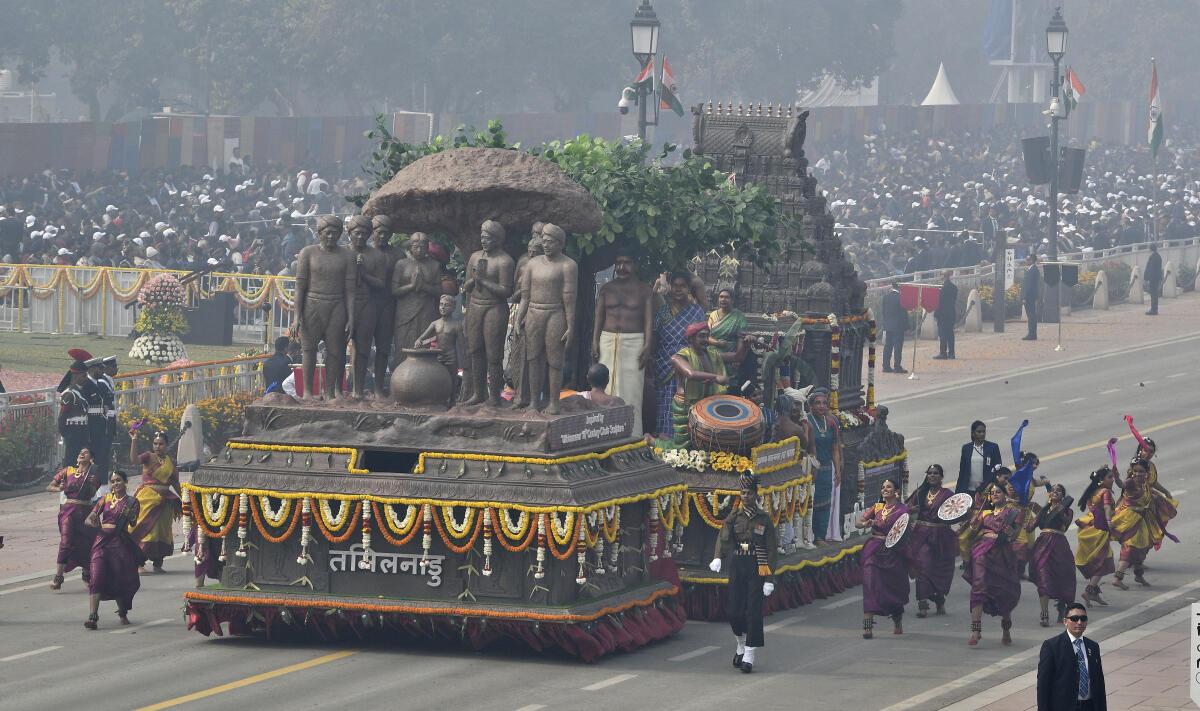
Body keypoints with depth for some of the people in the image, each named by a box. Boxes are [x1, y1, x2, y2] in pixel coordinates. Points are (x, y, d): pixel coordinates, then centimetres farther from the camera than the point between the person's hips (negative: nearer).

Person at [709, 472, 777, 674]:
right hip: (737, 568, 2)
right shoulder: (734, 517, 6)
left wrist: (770, 579, -7)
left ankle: (749, 656, -1)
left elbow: (771, 551, 0)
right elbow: (723, 538, -8)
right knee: (734, 611, 1)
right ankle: (741, 645, 28)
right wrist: (718, 558, -29)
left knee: (753, 612, -6)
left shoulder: (764, 519, 1)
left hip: (757, 570, -2)